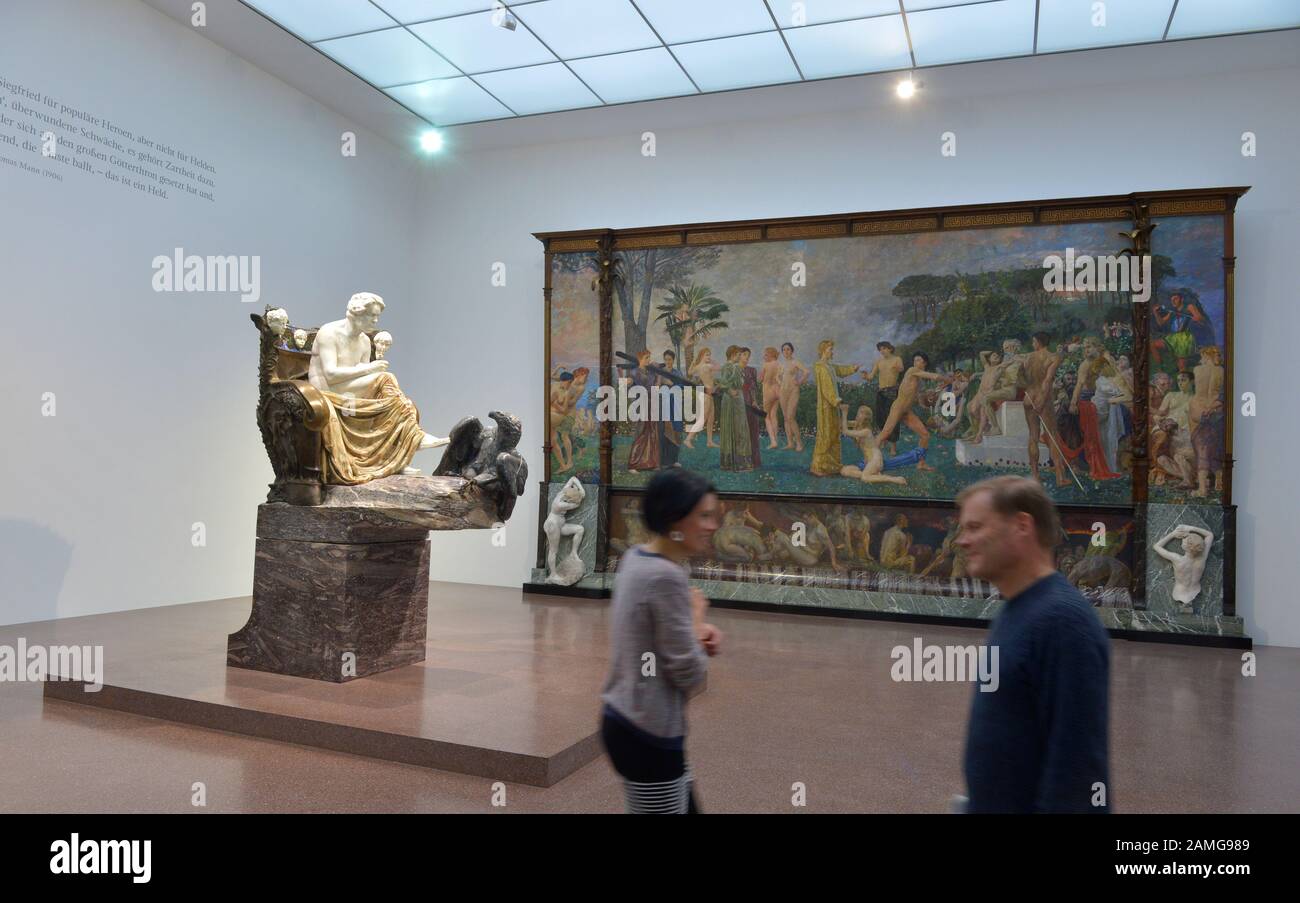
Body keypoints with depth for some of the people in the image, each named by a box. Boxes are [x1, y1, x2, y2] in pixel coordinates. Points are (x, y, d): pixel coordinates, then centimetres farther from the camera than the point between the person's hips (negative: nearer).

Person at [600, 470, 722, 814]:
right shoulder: (667, 577, -25)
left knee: (686, 807, 22)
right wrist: (698, 616, -6)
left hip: (625, 719, 9)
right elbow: (689, 673, -21)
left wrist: (696, 630, 0)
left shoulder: (634, 558, 3)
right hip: (649, 734, -9)